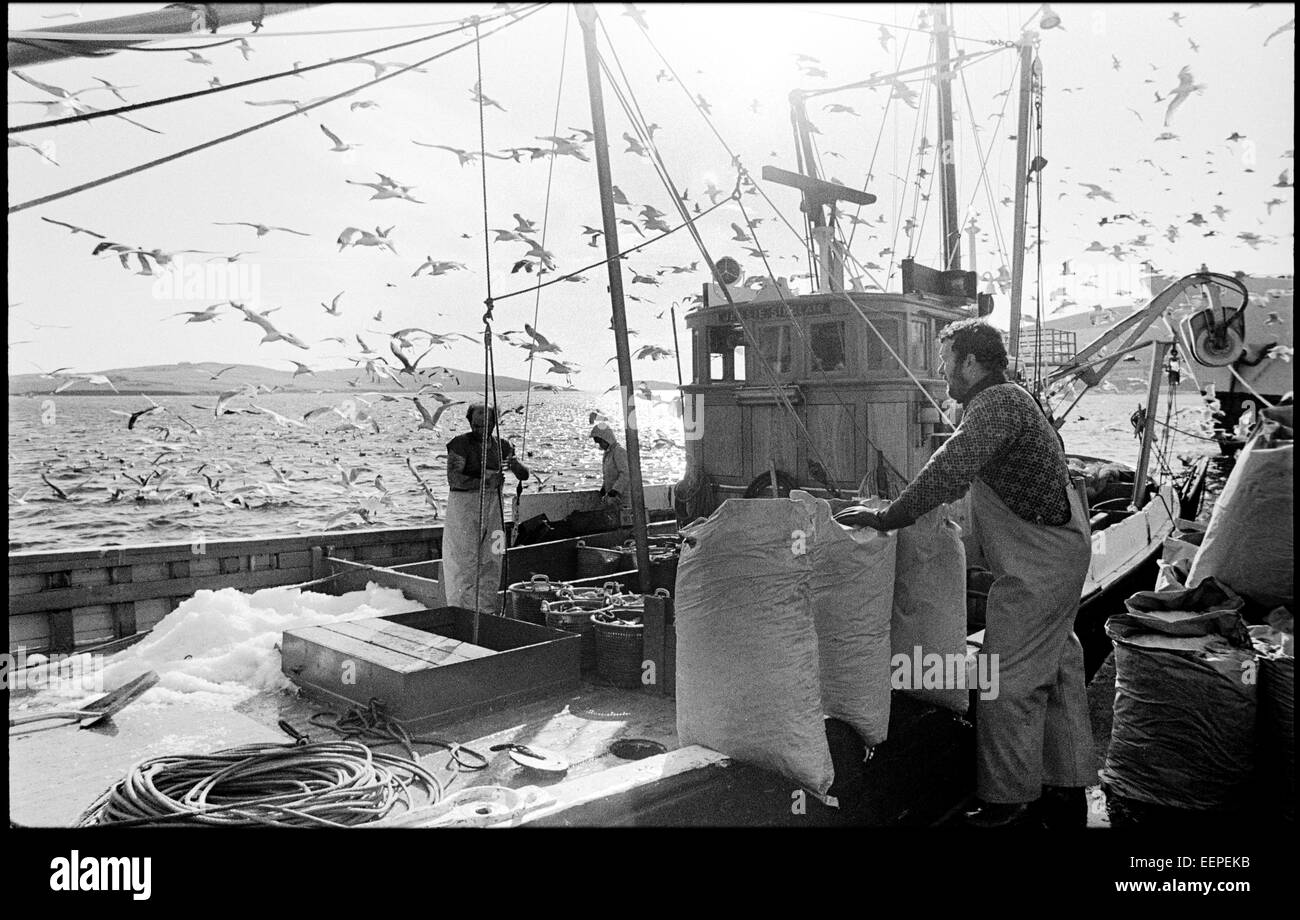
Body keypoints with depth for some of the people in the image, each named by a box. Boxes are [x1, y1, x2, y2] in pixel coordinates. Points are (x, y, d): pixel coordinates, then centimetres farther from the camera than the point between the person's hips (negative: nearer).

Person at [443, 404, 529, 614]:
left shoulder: (501, 446, 8)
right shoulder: (461, 444, -8)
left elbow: (524, 475, 5)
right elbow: (453, 479, -19)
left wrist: (515, 465, -18)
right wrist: (484, 483, -31)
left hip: (493, 508, 5)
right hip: (464, 505, -5)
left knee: (491, 564, 8)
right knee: (464, 562, -6)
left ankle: (487, 611, 17)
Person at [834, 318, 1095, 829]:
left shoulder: (997, 403, -18)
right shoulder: (1003, 402, 16)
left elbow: (950, 470, -29)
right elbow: (964, 474, 21)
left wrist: (886, 517, -24)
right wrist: (897, 511, 16)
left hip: (1038, 567, -11)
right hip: (1058, 555, 11)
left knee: (1009, 683, -4)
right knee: (1057, 672, 16)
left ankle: (1008, 803, 5)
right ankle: (1067, 791, 27)